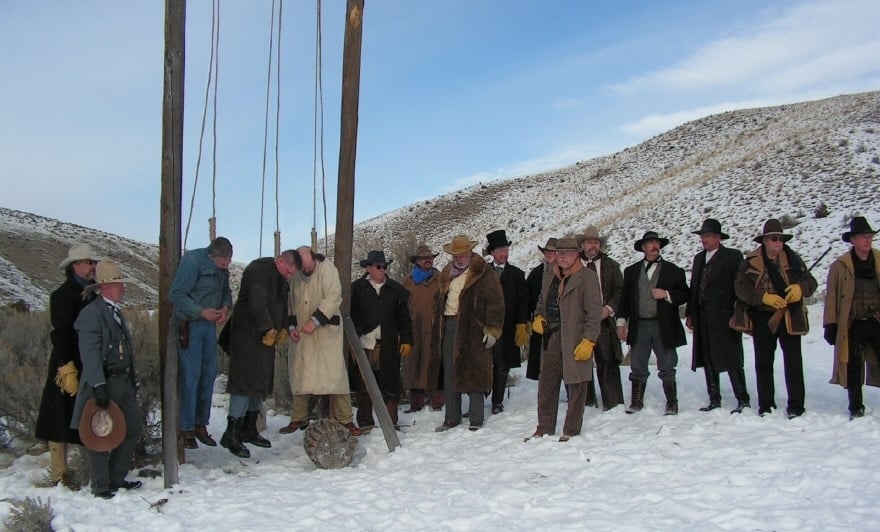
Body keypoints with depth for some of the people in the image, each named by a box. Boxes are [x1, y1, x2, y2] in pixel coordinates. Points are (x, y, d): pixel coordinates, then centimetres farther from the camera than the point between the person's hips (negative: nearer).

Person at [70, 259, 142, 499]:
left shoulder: (116, 312, 16)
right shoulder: (92, 314, -13)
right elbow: (90, 354, -20)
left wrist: (131, 380, 20)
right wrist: (99, 386, -26)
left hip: (123, 381, 9)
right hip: (104, 382, -9)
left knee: (133, 428, 12)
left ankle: (116, 479, 24)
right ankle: (101, 486, 12)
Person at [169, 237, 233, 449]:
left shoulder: (223, 268, 4)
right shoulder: (193, 260, -17)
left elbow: (226, 291, 16)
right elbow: (176, 294, -17)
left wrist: (226, 307, -5)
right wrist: (201, 311, -25)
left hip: (210, 324, 7)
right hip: (190, 325, -7)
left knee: (209, 373, 9)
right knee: (191, 375, -6)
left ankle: (201, 424, 20)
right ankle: (186, 428, 4)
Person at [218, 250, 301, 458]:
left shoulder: (281, 278, 14)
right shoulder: (258, 269, -14)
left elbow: (282, 305, 21)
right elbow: (256, 303, -21)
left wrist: (283, 329, 8)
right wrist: (269, 330, -19)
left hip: (266, 337, 9)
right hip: (247, 336, -9)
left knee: (260, 382, 10)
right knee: (245, 380, -12)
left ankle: (248, 429, 18)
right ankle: (231, 434, -10)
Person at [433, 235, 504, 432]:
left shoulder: (483, 273, -7)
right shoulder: (447, 273, 15)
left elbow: (495, 303, -10)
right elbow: (439, 299, 24)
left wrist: (492, 329, -14)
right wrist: (438, 326, 18)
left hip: (473, 329, -6)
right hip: (449, 326, 7)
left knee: (474, 374, -2)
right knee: (449, 374, 9)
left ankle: (476, 419, 6)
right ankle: (452, 417, 18)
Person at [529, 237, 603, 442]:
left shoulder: (587, 277, -6)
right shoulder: (549, 278, 15)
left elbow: (594, 312, -11)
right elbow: (541, 302, 28)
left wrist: (588, 341, -17)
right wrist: (538, 317, 6)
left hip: (575, 340, -6)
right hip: (552, 340, 6)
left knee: (576, 387, 2)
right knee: (546, 385, 10)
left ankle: (571, 431, 13)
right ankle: (544, 429, 21)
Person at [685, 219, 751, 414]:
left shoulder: (732, 256, -5)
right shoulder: (699, 258, 16)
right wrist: (690, 313, 13)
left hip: (725, 318, -7)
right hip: (703, 319, 7)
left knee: (731, 360, -4)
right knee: (708, 361, 10)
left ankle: (743, 400, 3)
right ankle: (714, 400, 18)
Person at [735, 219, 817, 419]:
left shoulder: (792, 259, 3)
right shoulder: (751, 262, -2)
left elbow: (811, 281, 6)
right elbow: (742, 290, -7)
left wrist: (800, 288, -16)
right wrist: (765, 297, -20)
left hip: (790, 318, 0)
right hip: (763, 318, 0)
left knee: (793, 361, 0)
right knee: (763, 362, 7)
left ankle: (796, 406, 7)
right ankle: (765, 405, 17)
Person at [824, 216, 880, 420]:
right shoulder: (840, 266, -1)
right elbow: (831, 297, 0)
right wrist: (830, 325, -4)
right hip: (852, 325, -1)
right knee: (853, 366, 7)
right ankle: (856, 407, 19)